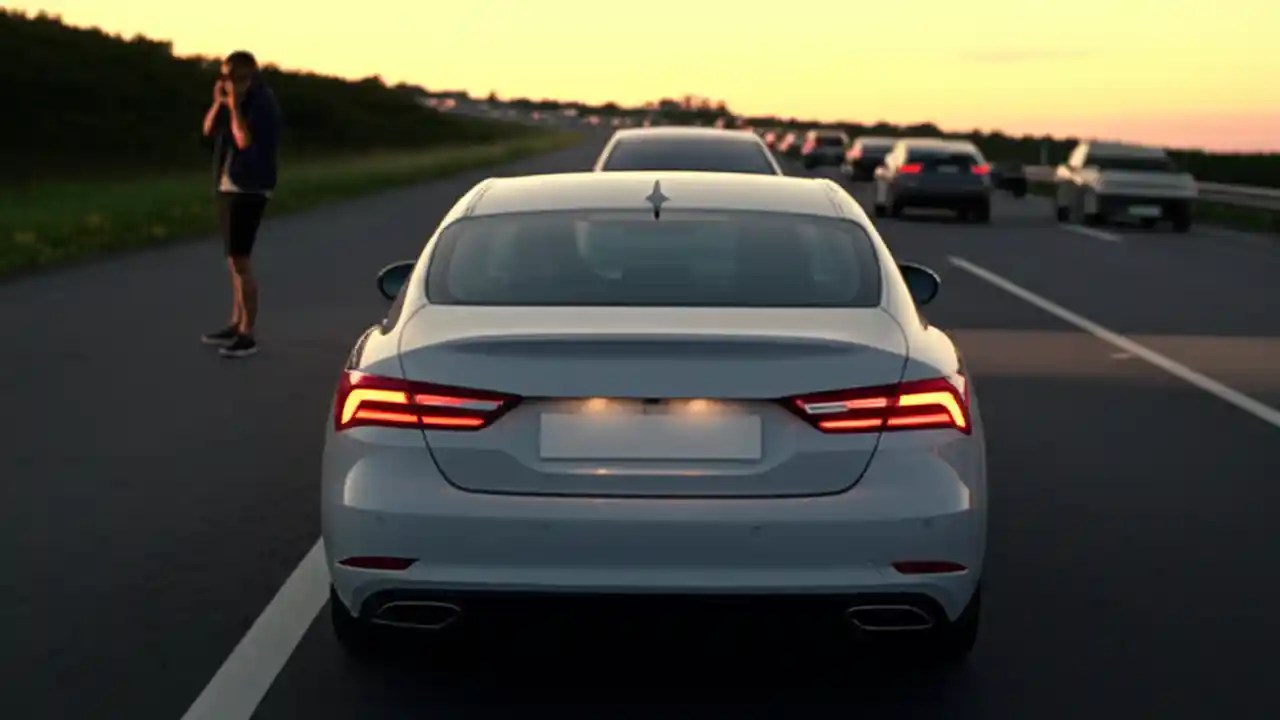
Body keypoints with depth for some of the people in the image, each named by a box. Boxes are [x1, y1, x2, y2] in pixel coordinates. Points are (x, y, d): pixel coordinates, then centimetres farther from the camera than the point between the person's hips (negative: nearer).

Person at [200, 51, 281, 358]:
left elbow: (246, 142, -22)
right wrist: (218, 103, -6)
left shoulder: (262, 103, -14)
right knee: (233, 258, 14)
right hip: (227, 186, 9)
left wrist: (235, 107, -21)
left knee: (240, 260, -11)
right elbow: (208, 130, 8)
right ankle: (236, 324, 22)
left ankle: (247, 335, -8)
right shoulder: (232, 101, 10)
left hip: (249, 189, -9)